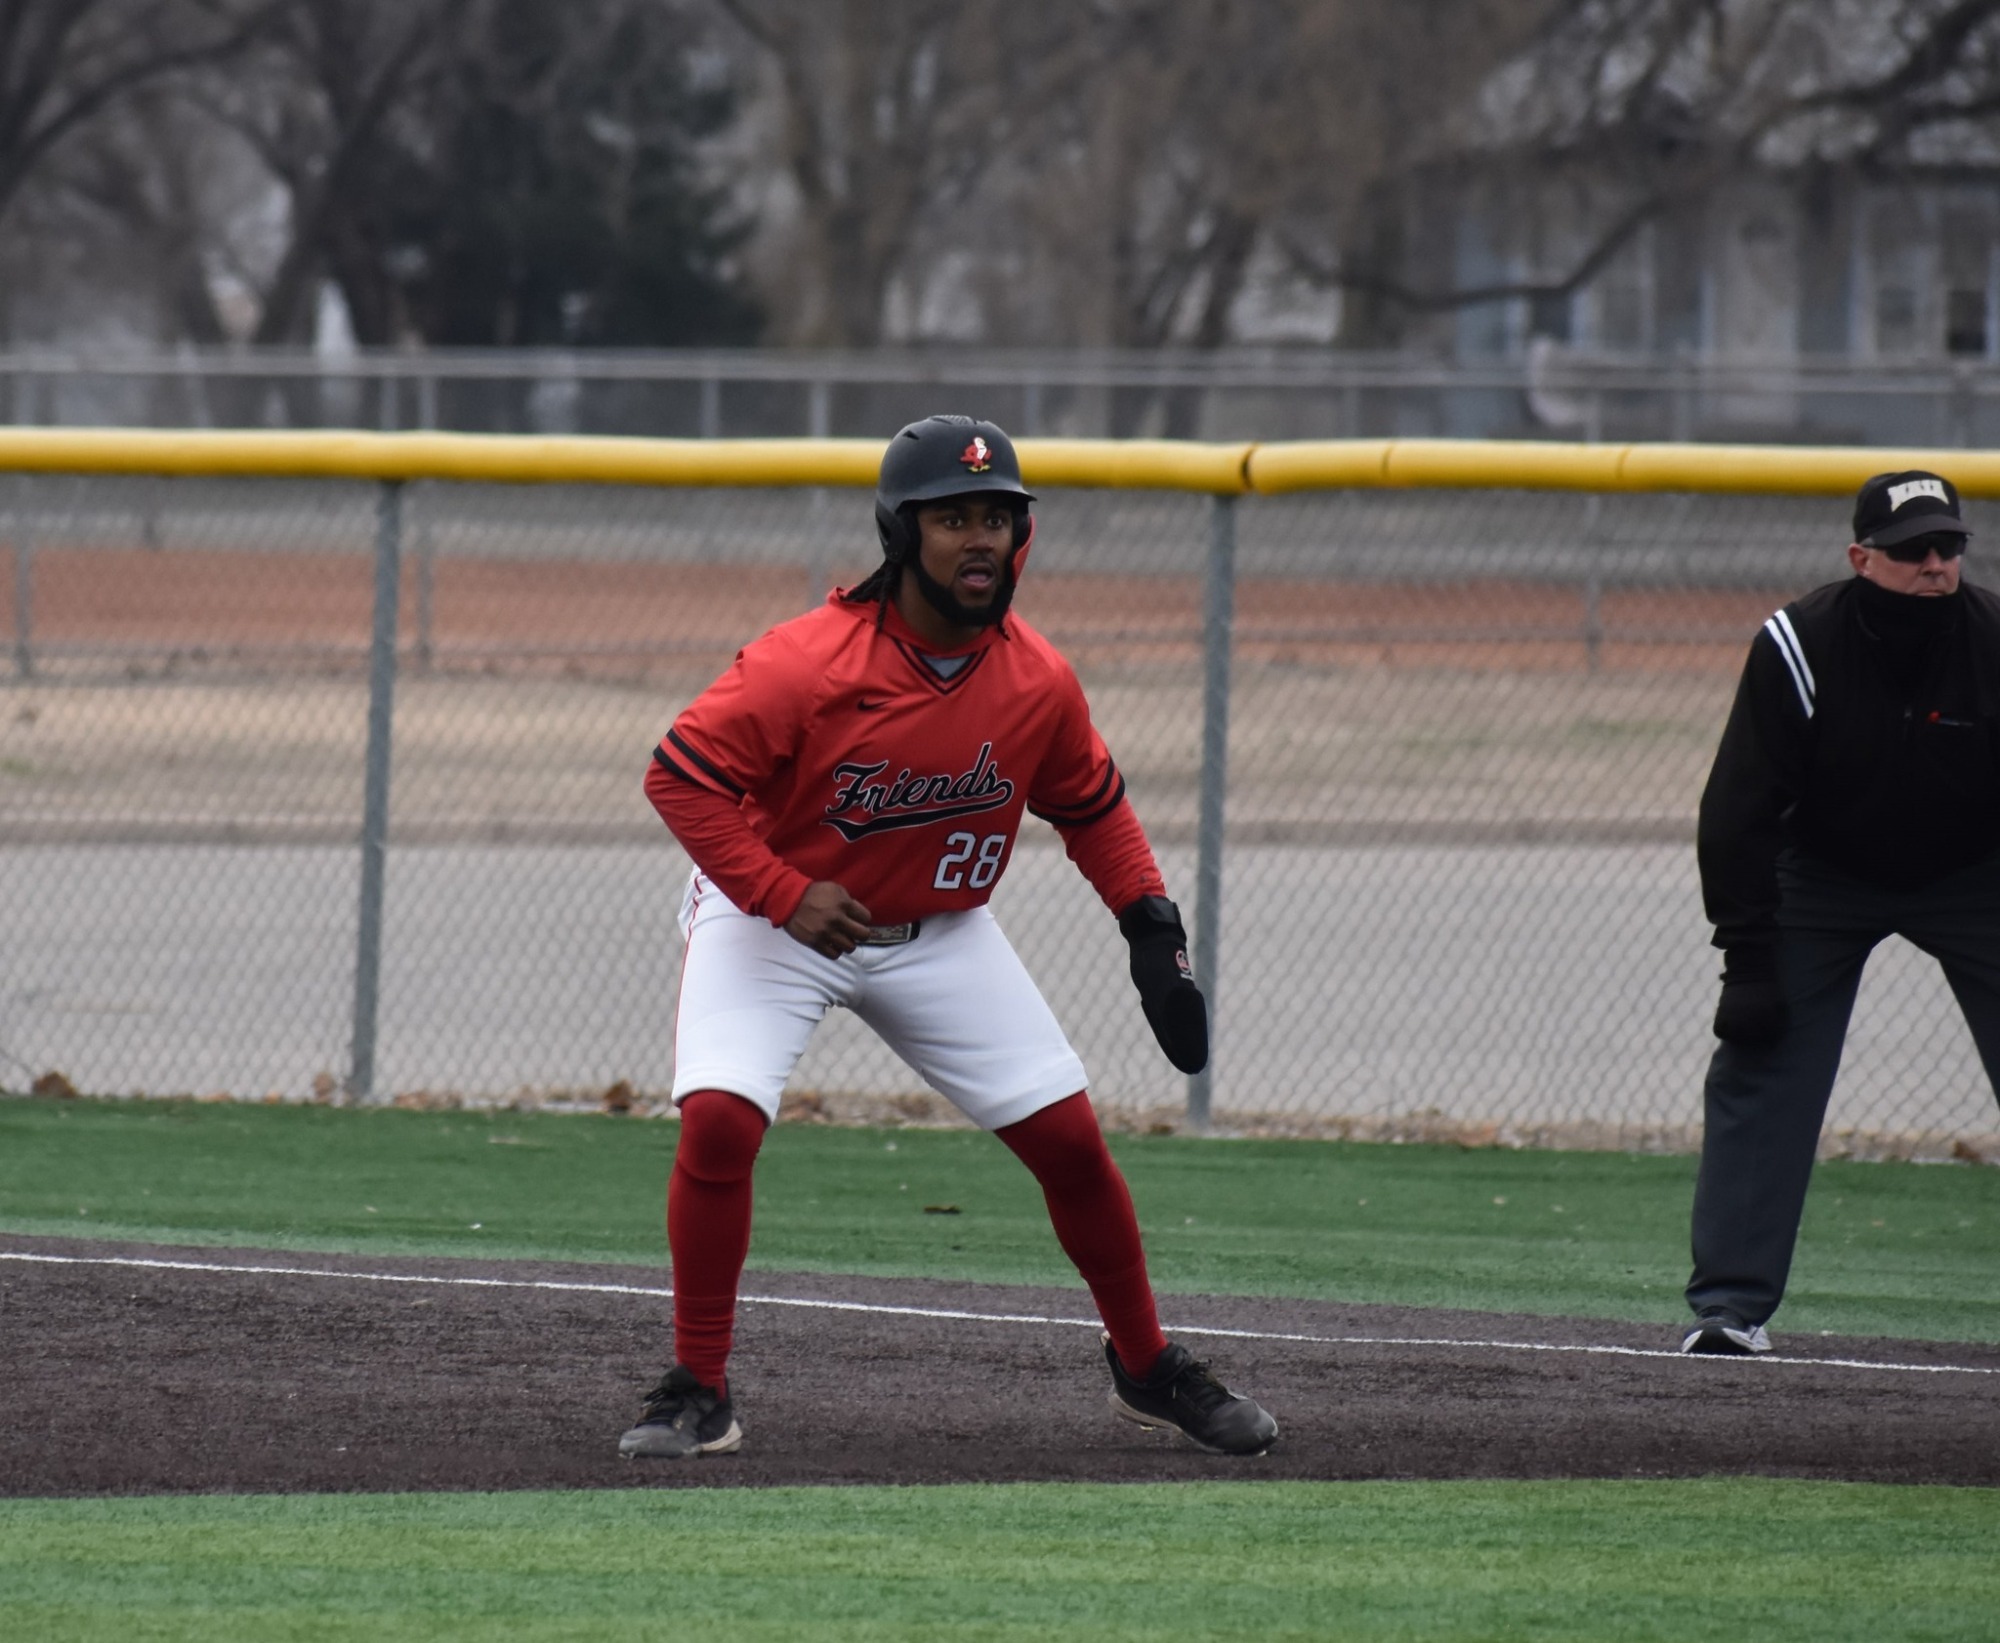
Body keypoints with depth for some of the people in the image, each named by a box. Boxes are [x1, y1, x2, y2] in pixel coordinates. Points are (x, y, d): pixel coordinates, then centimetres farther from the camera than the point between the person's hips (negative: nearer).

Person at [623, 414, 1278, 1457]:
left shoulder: (1039, 684, -12)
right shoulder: (808, 664, -27)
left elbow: (1092, 809, 6)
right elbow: (681, 774, -22)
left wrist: (1154, 933, -3)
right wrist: (782, 893, -29)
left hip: (941, 933, 4)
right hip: (769, 917, -4)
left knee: (1069, 1138, -1)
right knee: (718, 1121, -24)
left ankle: (1148, 1370, 20)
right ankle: (698, 1396, -10)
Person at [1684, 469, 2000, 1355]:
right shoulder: (1797, 648, -23)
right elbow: (1737, 812, -16)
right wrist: (1750, 960, -20)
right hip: (1823, 874, 0)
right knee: (1760, 1072, -9)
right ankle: (1731, 1305, -4)